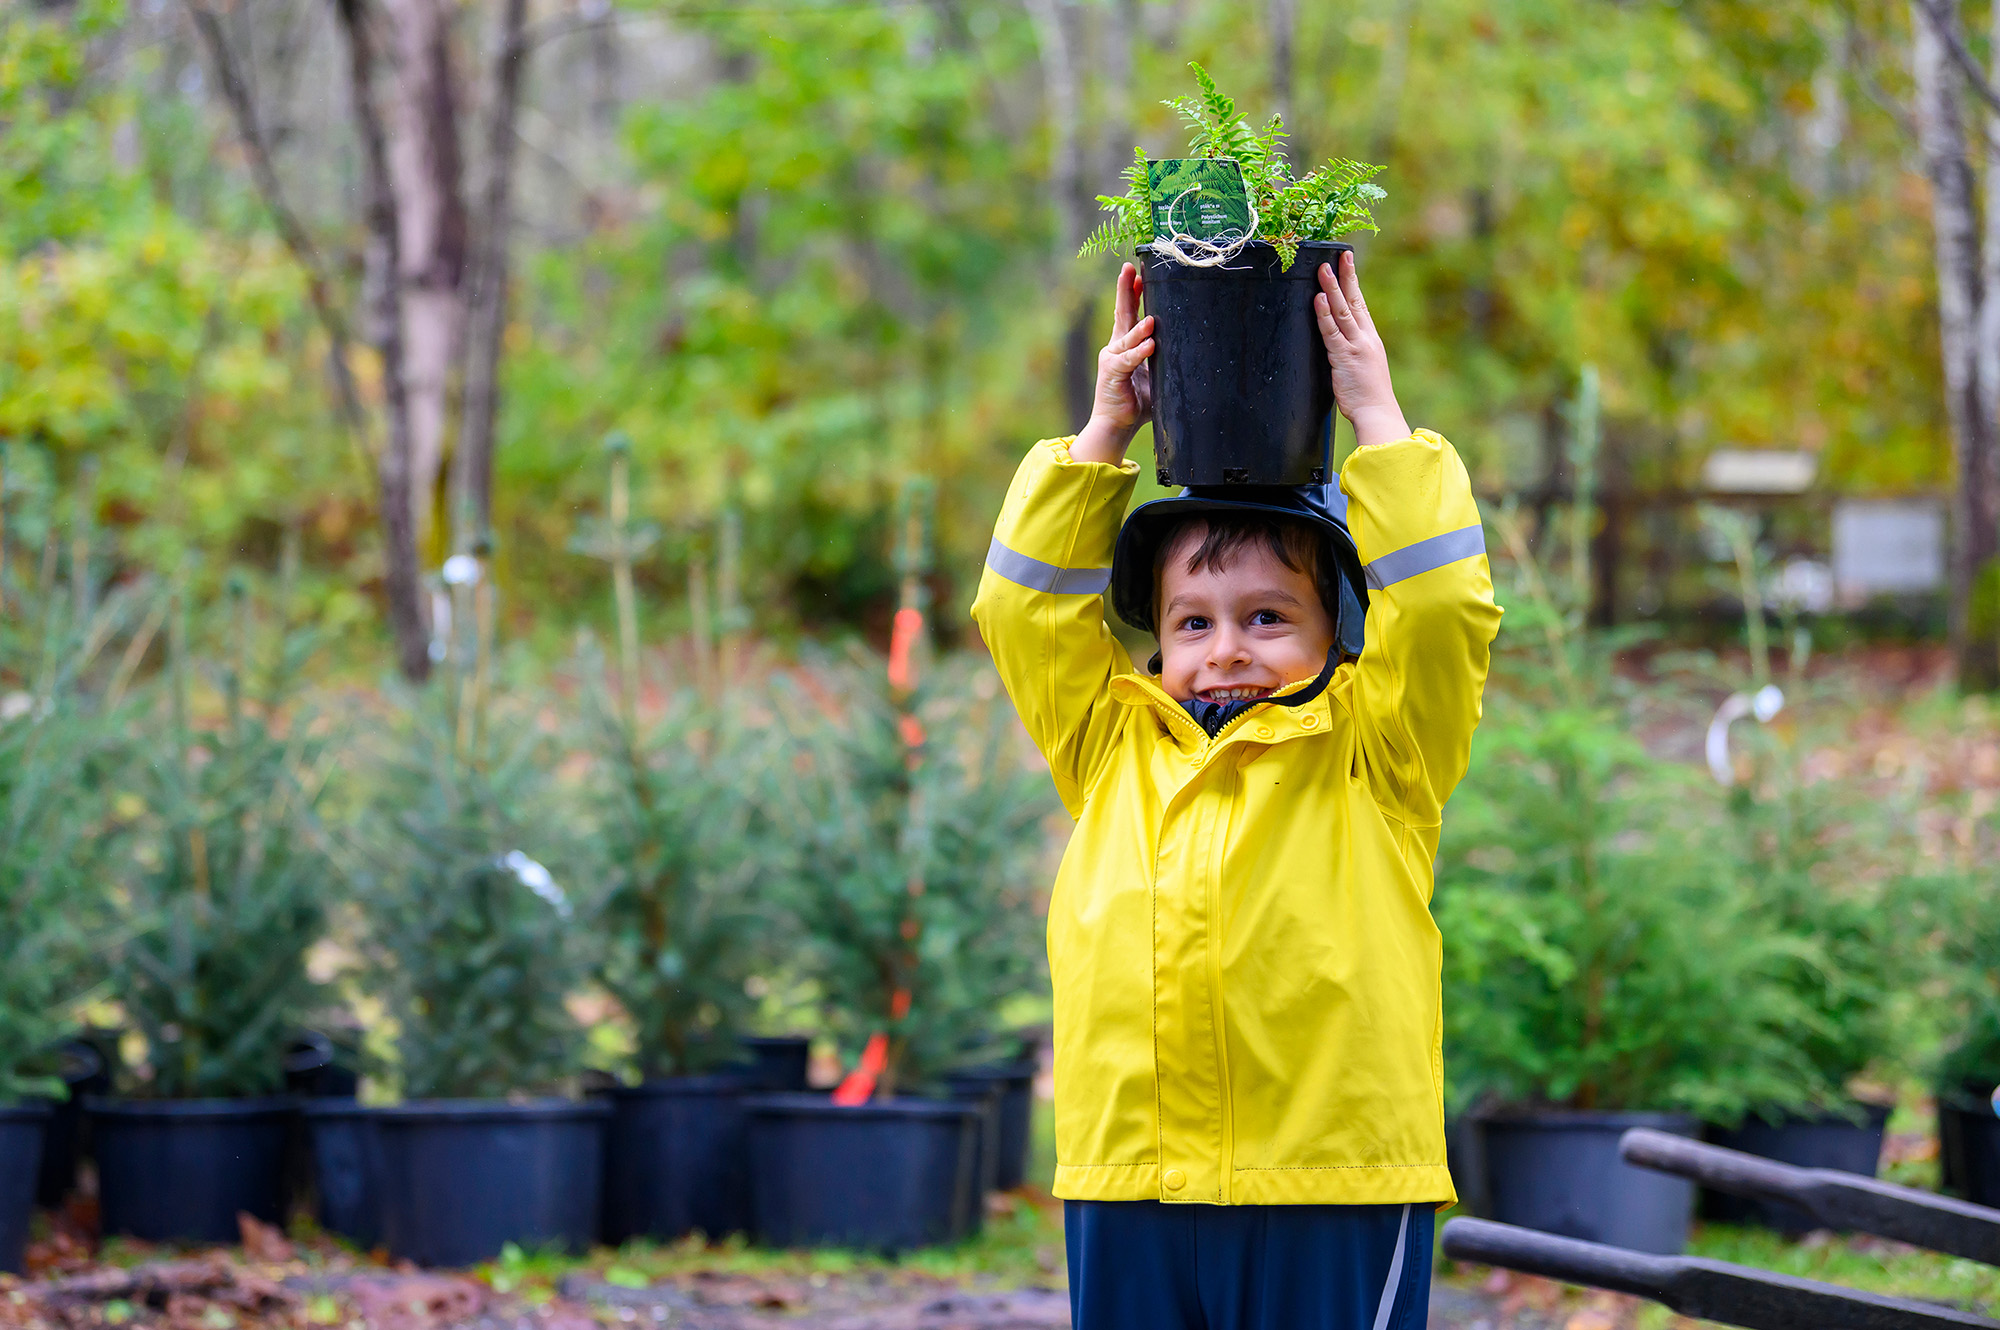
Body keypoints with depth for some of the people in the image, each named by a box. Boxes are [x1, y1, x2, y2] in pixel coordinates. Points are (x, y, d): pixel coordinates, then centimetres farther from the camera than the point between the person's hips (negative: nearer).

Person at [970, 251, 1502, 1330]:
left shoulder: (1365, 757, 6)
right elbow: (1026, 606, 16)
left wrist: (1376, 416, 1)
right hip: (1127, 1198, 3)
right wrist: (1105, 432, 11)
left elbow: (1438, 608, -4)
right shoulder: (1113, 748, 15)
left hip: (1332, 1201, -3)